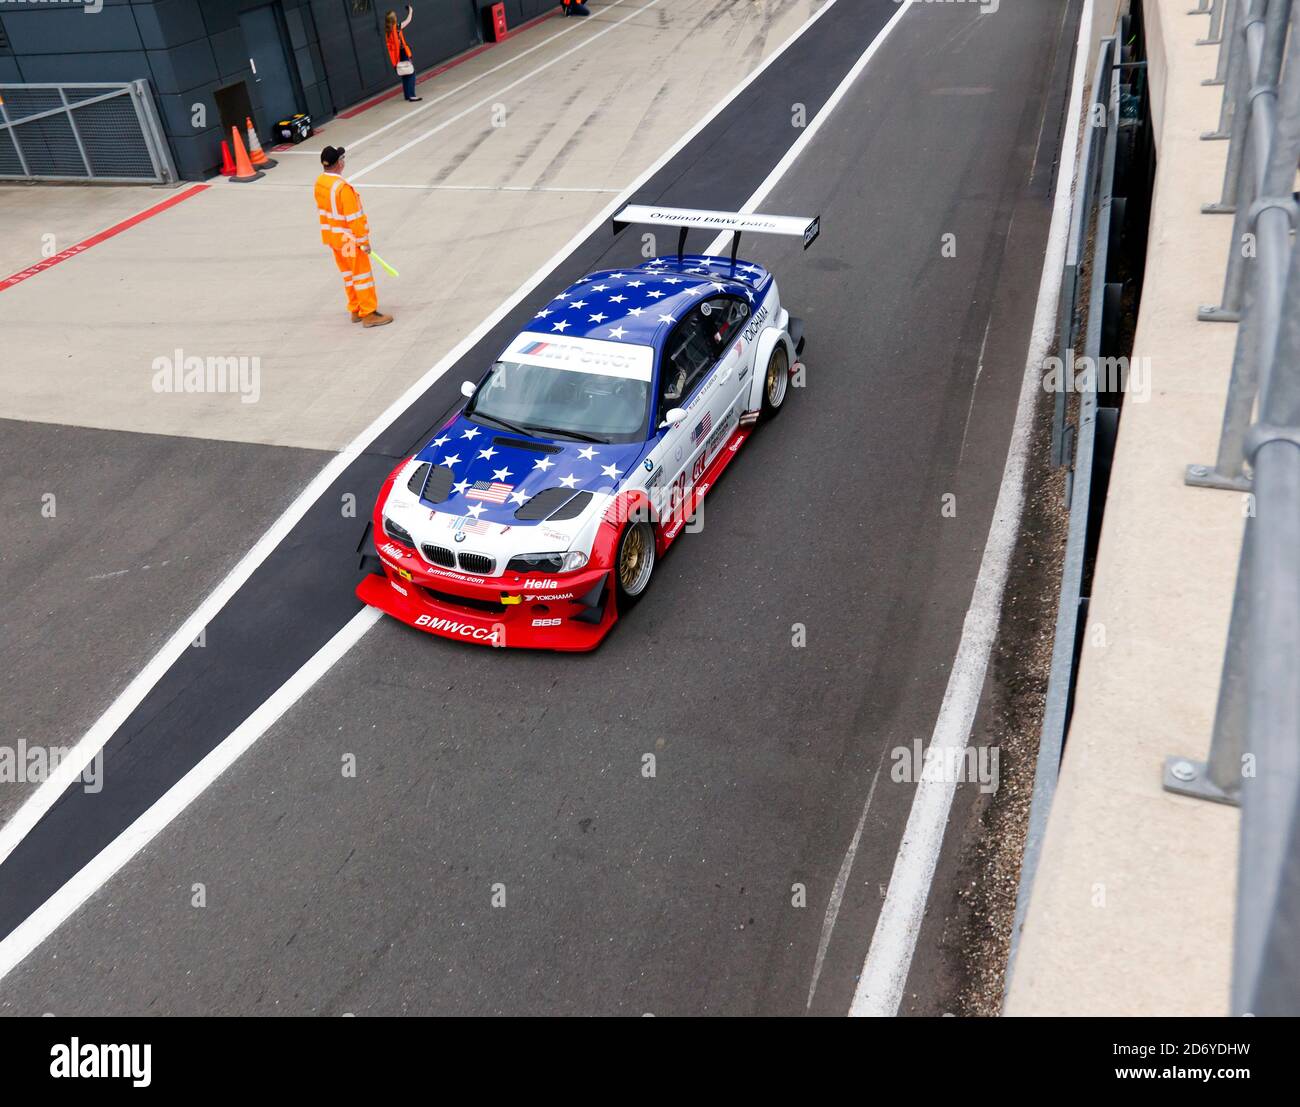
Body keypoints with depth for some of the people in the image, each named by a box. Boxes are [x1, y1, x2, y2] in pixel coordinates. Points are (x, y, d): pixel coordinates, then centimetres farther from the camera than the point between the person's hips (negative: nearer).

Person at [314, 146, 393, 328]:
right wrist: (364, 241, -15)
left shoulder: (319, 182, 0)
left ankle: (356, 310, 28)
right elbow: (354, 218, -23)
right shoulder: (342, 187, -26)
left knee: (348, 273, 19)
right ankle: (369, 314, 8)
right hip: (348, 239, -8)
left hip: (332, 236, 8)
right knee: (362, 274, 3)